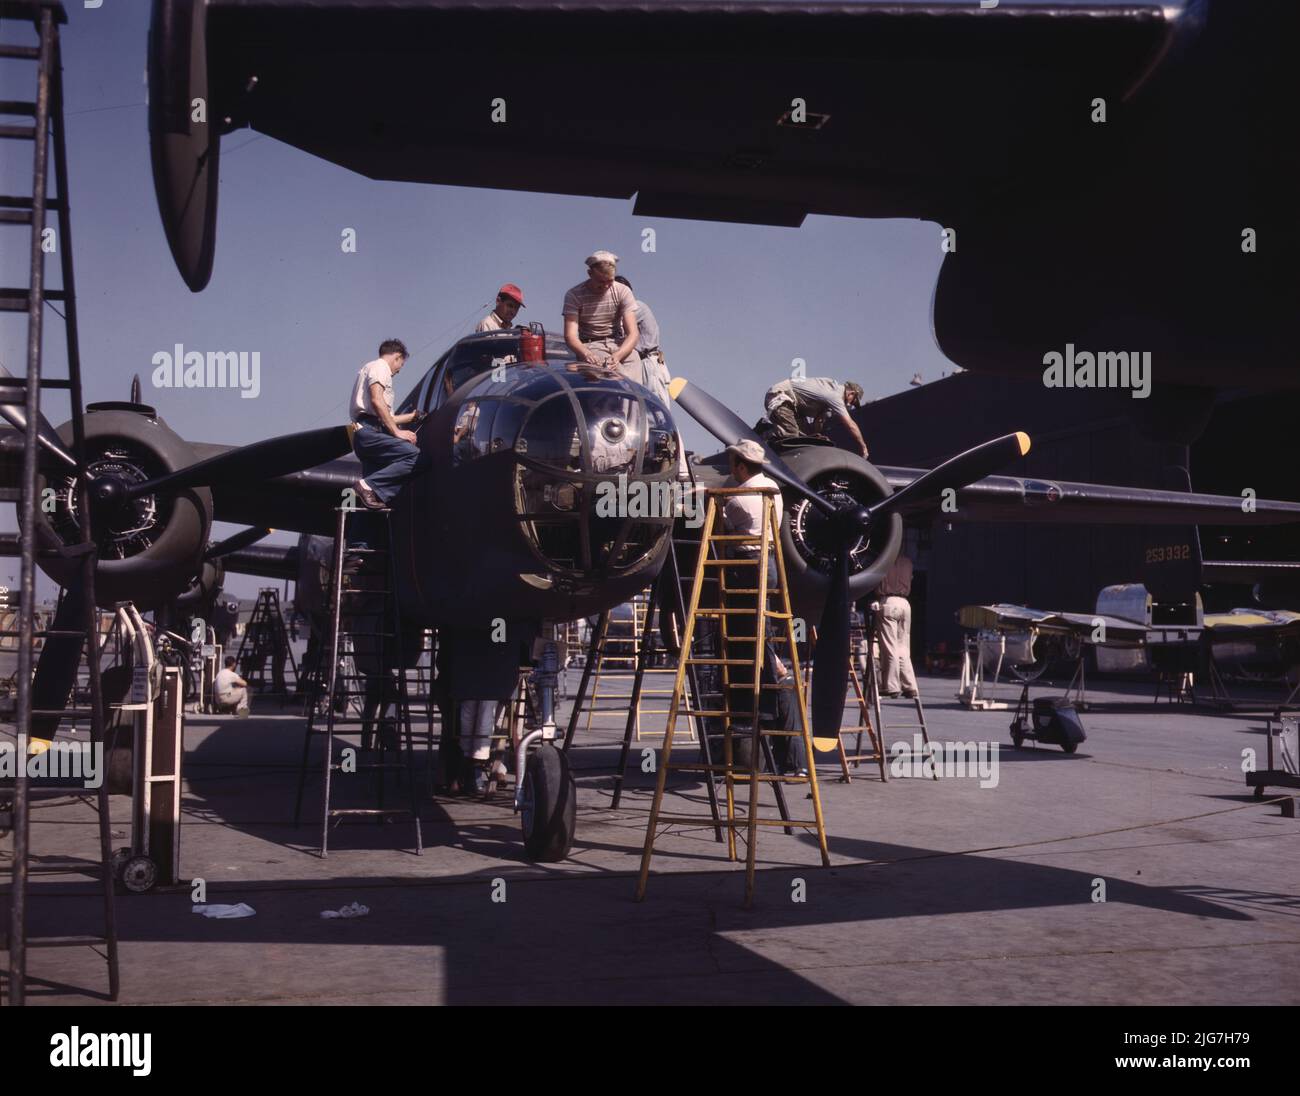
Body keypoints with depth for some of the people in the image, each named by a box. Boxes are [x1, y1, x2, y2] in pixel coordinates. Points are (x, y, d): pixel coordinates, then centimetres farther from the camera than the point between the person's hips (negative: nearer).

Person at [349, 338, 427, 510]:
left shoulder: (369, 369, 34)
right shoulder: (379, 366, 4)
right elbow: (377, 401, -15)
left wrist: (410, 416, 48)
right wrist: (397, 432, -15)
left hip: (361, 437, 11)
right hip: (369, 431, -11)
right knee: (416, 456, -26)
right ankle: (369, 485, -30)